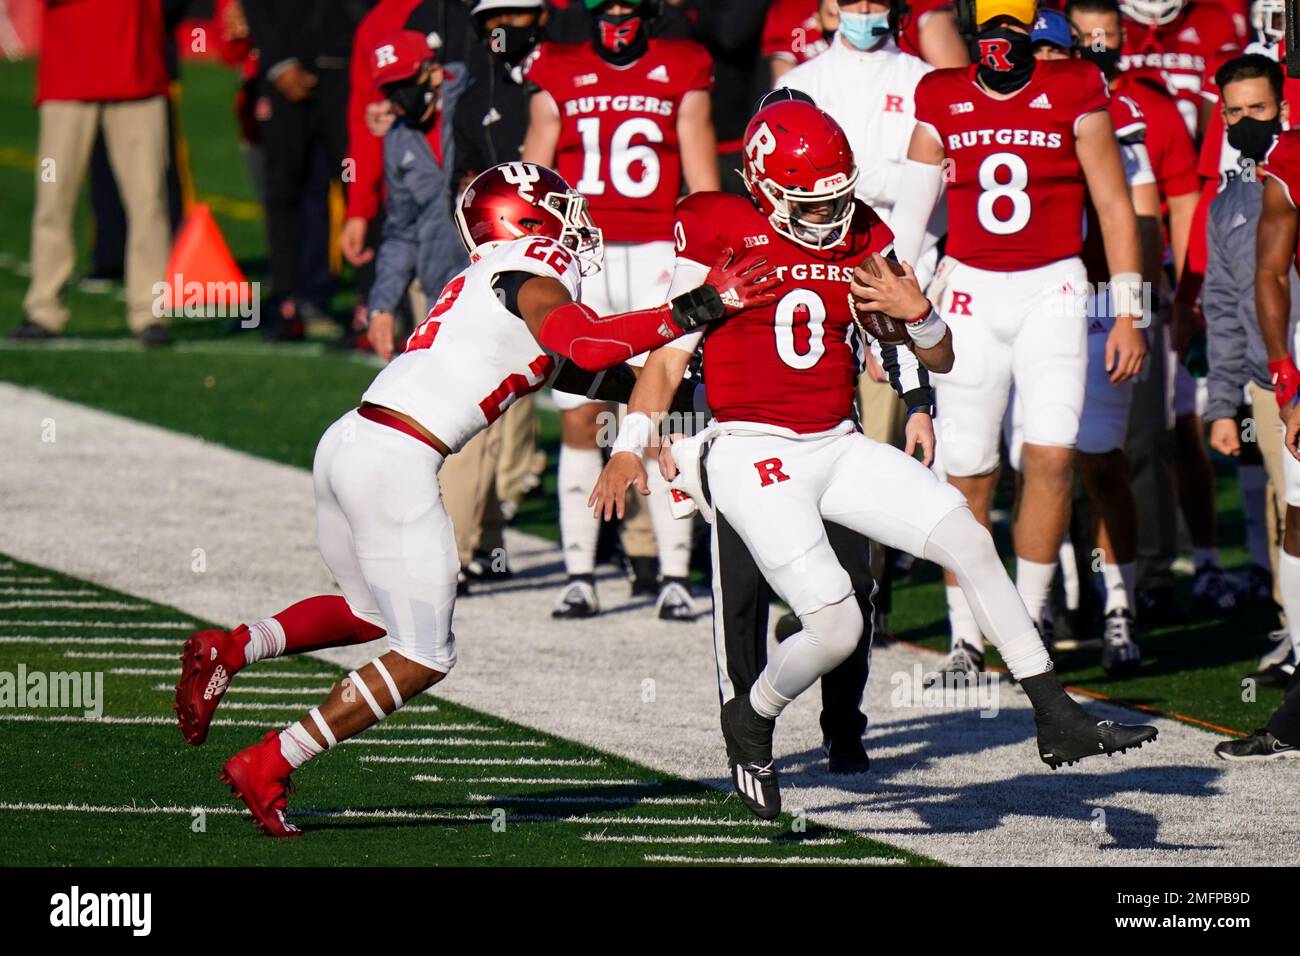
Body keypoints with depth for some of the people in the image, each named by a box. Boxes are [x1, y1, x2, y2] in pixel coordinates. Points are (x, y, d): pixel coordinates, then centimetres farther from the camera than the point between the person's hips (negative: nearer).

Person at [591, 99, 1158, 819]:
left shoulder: (859, 240, 8)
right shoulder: (721, 233, -6)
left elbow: (940, 360, 12)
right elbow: (668, 352, -1)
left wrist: (916, 313, -10)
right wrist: (628, 449, -10)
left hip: (838, 447, 6)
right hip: (751, 454, -6)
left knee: (969, 540, -9)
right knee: (836, 627, -17)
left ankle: (1057, 721, -4)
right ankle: (749, 722, 14)